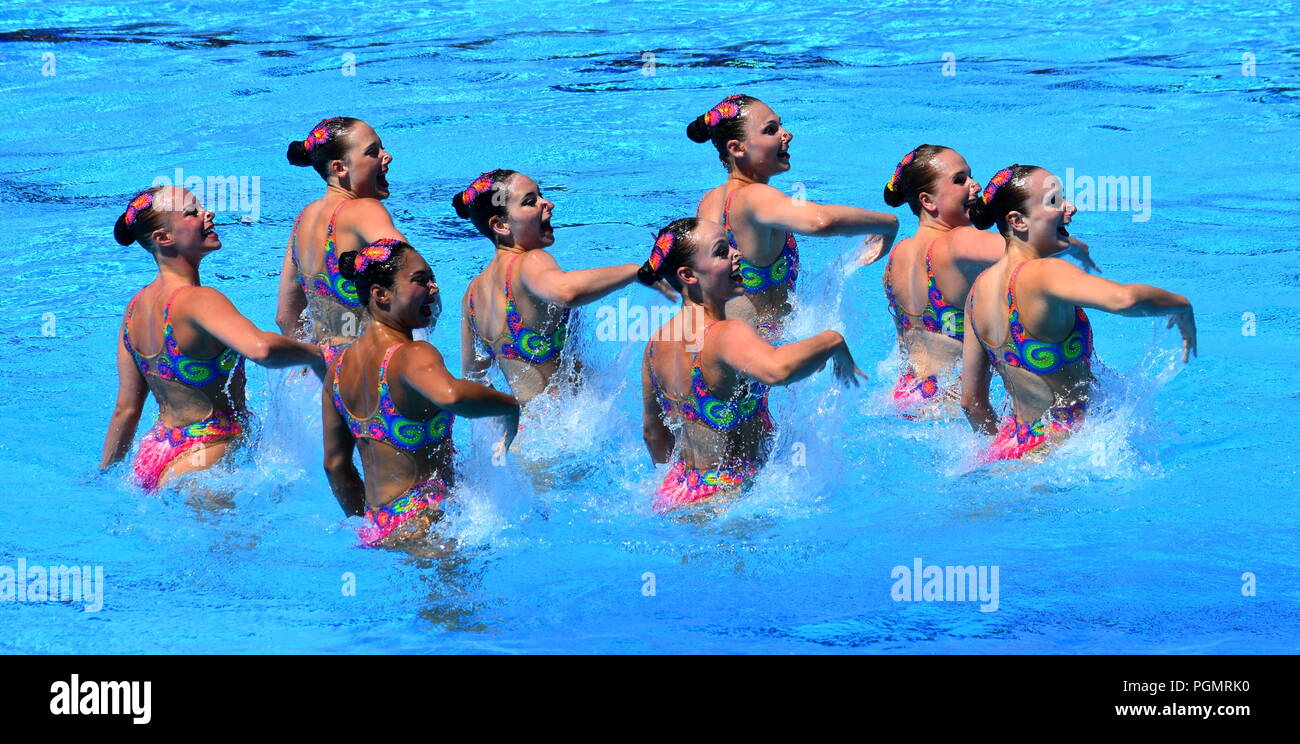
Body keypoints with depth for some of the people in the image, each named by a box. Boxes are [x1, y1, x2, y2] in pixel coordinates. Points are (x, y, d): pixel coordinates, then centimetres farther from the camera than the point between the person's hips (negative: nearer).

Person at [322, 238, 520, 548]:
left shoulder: (340, 365, 12)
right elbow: (450, 395, -38)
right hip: (420, 527, -9)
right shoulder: (413, 355, -15)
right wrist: (510, 405, -20)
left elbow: (335, 464, 17)